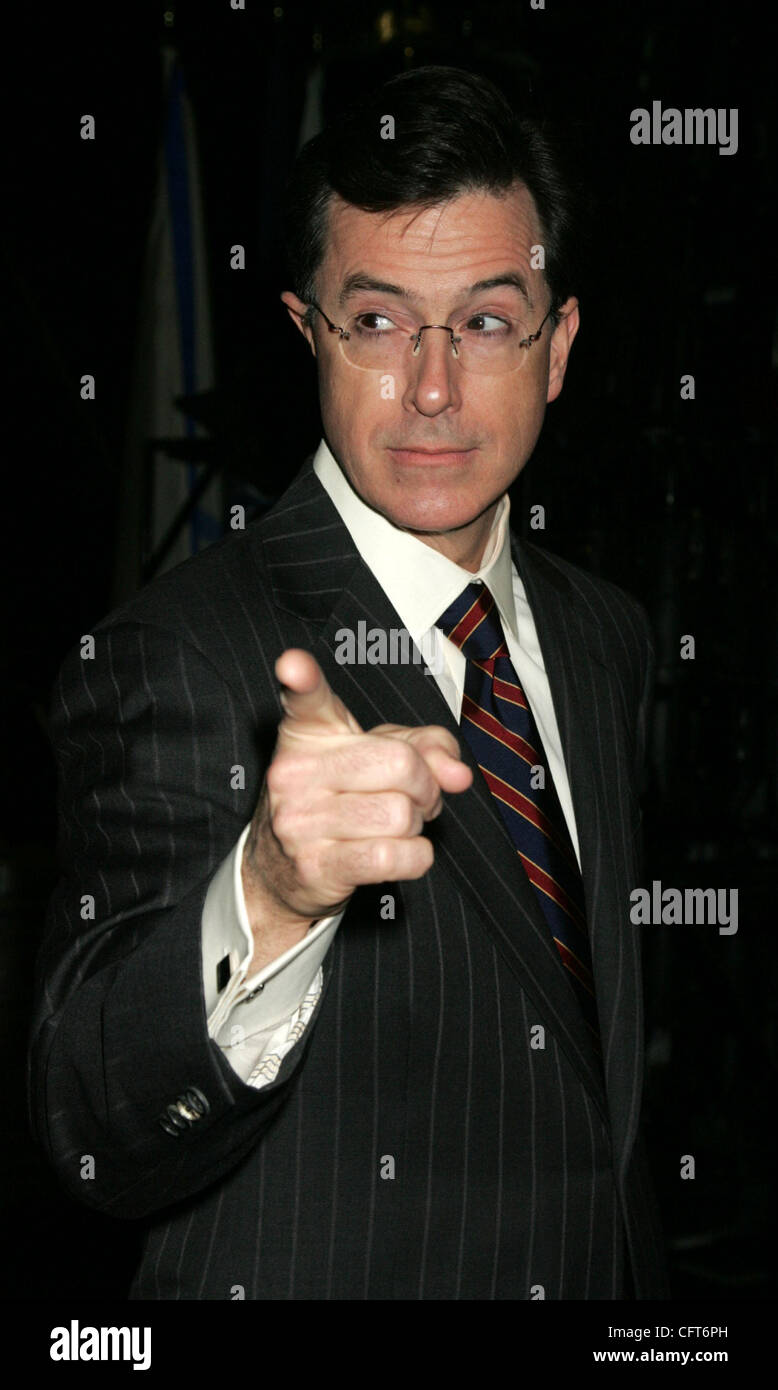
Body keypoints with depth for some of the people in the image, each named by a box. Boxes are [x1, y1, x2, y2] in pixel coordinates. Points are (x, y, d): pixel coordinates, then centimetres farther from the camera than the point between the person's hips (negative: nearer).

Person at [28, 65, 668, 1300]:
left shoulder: (605, 637, 1)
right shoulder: (171, 656, -20)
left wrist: (644, 1281, 10)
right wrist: (266, 898, -46)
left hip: (600, 1277, 6)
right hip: (298, 1279, -5)